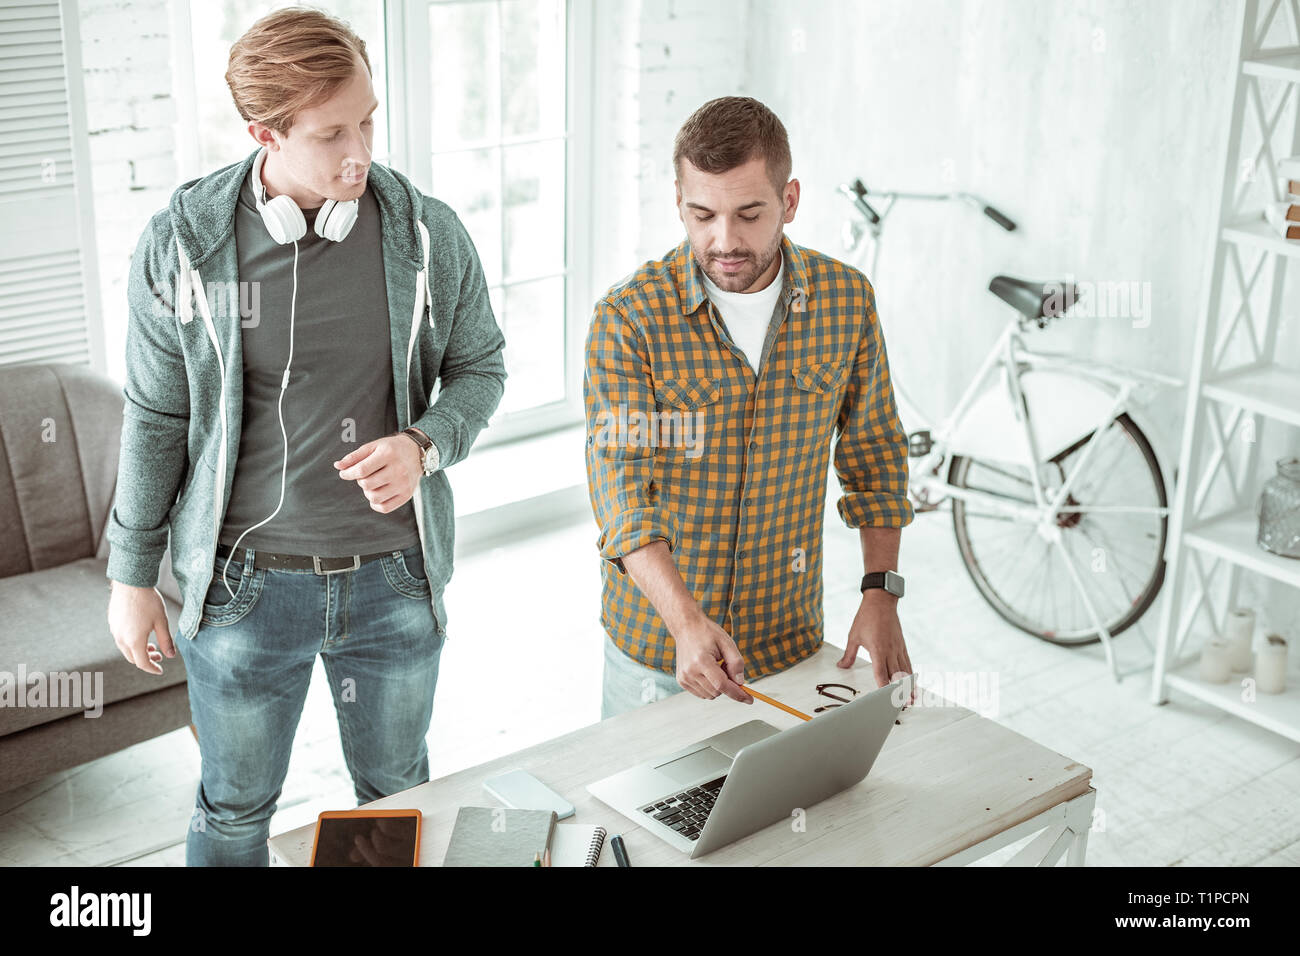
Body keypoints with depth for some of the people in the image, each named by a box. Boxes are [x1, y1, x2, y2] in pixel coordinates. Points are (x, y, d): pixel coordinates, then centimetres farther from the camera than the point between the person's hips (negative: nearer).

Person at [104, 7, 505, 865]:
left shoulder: (429, 234, -8)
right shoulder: (181, 245, -11)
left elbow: (480, 367, 5)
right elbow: (156, 418, -1)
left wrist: (425, 445, -17)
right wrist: (132, 576, 4)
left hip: (395, 576, 1)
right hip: (246, 582, -1)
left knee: (398, 794, 21)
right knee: (235, 811, 18)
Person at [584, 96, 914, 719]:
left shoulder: (846, 300, -6)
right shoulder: (628, 319, -16)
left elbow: (874, 451, 6)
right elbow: (621, 492, -21)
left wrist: (881, 594, -2)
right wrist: (686, 622, -36)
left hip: (790, 643, 2)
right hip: (655, 647, -2)